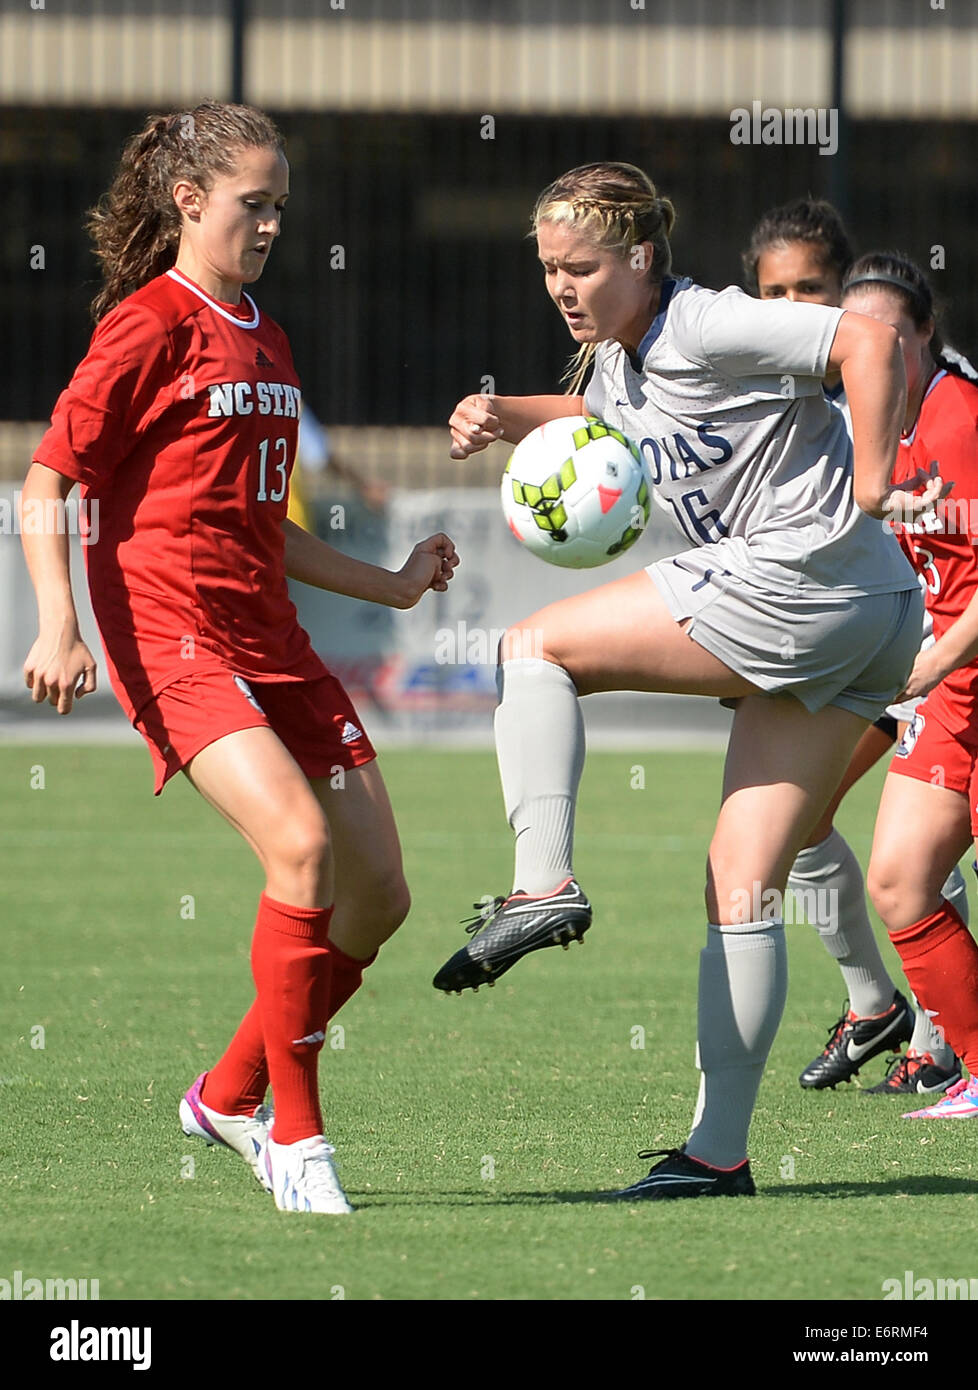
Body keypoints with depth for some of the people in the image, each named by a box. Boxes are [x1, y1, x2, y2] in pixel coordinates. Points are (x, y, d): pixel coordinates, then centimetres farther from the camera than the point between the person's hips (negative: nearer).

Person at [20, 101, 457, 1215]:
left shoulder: (265, 341, 19)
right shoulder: (149, 327, -5)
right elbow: (46, 481, -7)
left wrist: (390, 584, 21)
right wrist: (57, 623, -19)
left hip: (270, 640, 8)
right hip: (171, 637, -8)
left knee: (378, 892, 2)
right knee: (301, 844, -26)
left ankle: (231, 1094, 20)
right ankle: (293, 1141, -16)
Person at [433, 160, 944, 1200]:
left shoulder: (702, 328, -11)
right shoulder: (618, 361, 17)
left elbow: (870, 341, -21)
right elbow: (597, 420, 42)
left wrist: (869, 488, -20)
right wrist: (504, 416, 23)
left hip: (799, 571, -10)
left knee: (537, 647, -4)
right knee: (742, 888, 6)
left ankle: (542, 883, -17)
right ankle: (720, 1152, 4)